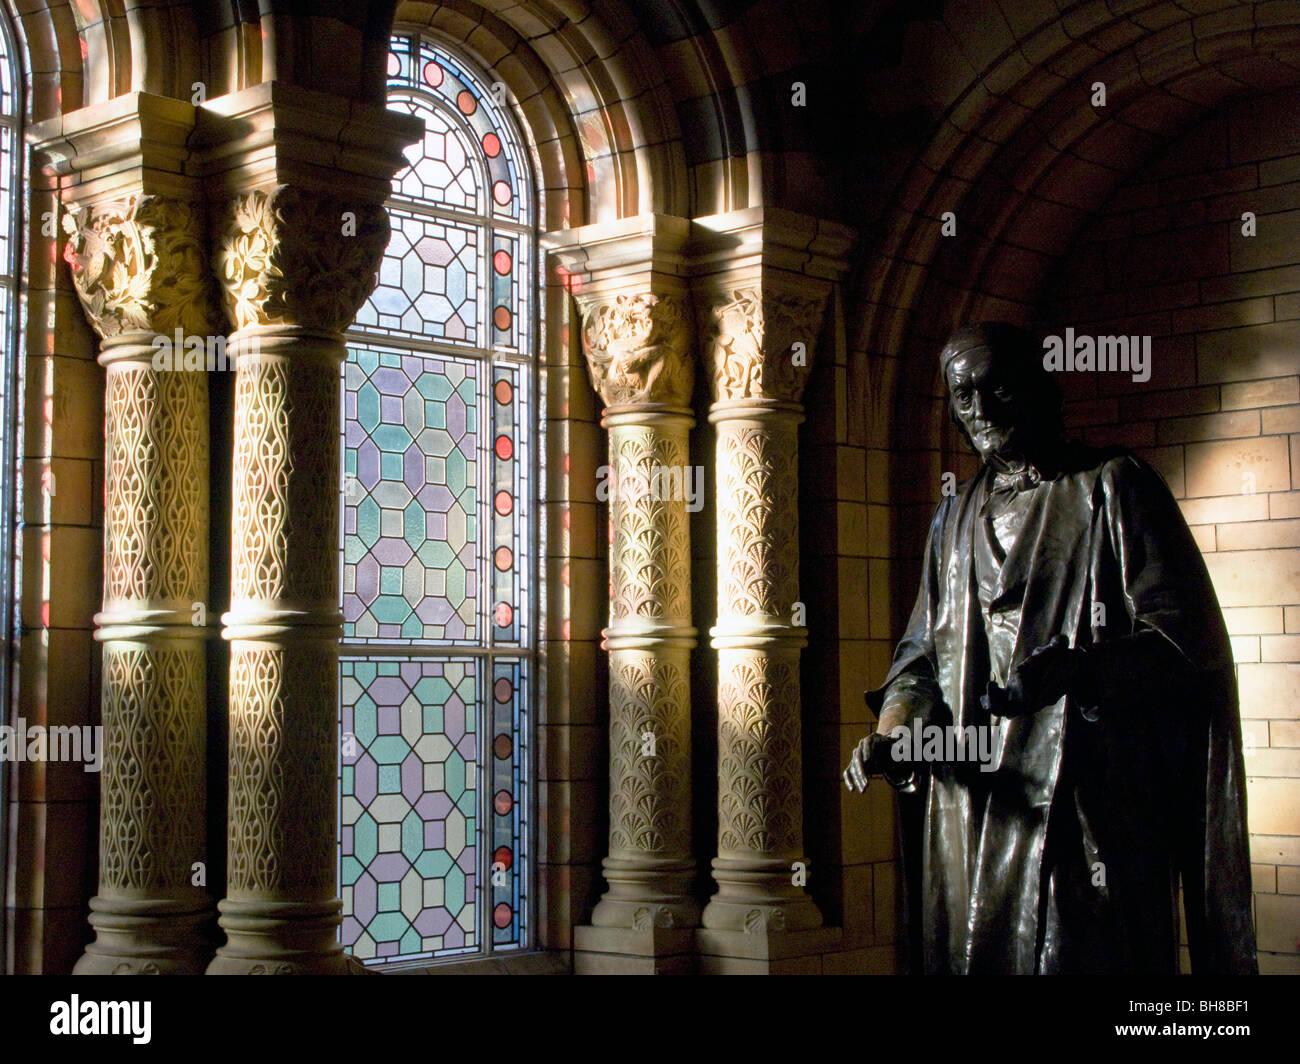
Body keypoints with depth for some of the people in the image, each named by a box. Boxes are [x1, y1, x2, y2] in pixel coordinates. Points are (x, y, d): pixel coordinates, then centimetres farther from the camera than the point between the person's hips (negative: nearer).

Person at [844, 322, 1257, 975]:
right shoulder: (957, 517, 18)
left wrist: (1080, 670, -27)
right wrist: (893, 728, -4)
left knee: (1086, 955, -7)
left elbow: (1184, 634, -9)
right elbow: (925, 648, 17)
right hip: (972, 812, 5)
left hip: (1090, 807, -5)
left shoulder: (1112, 486, 0)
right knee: (974, 956, 7)